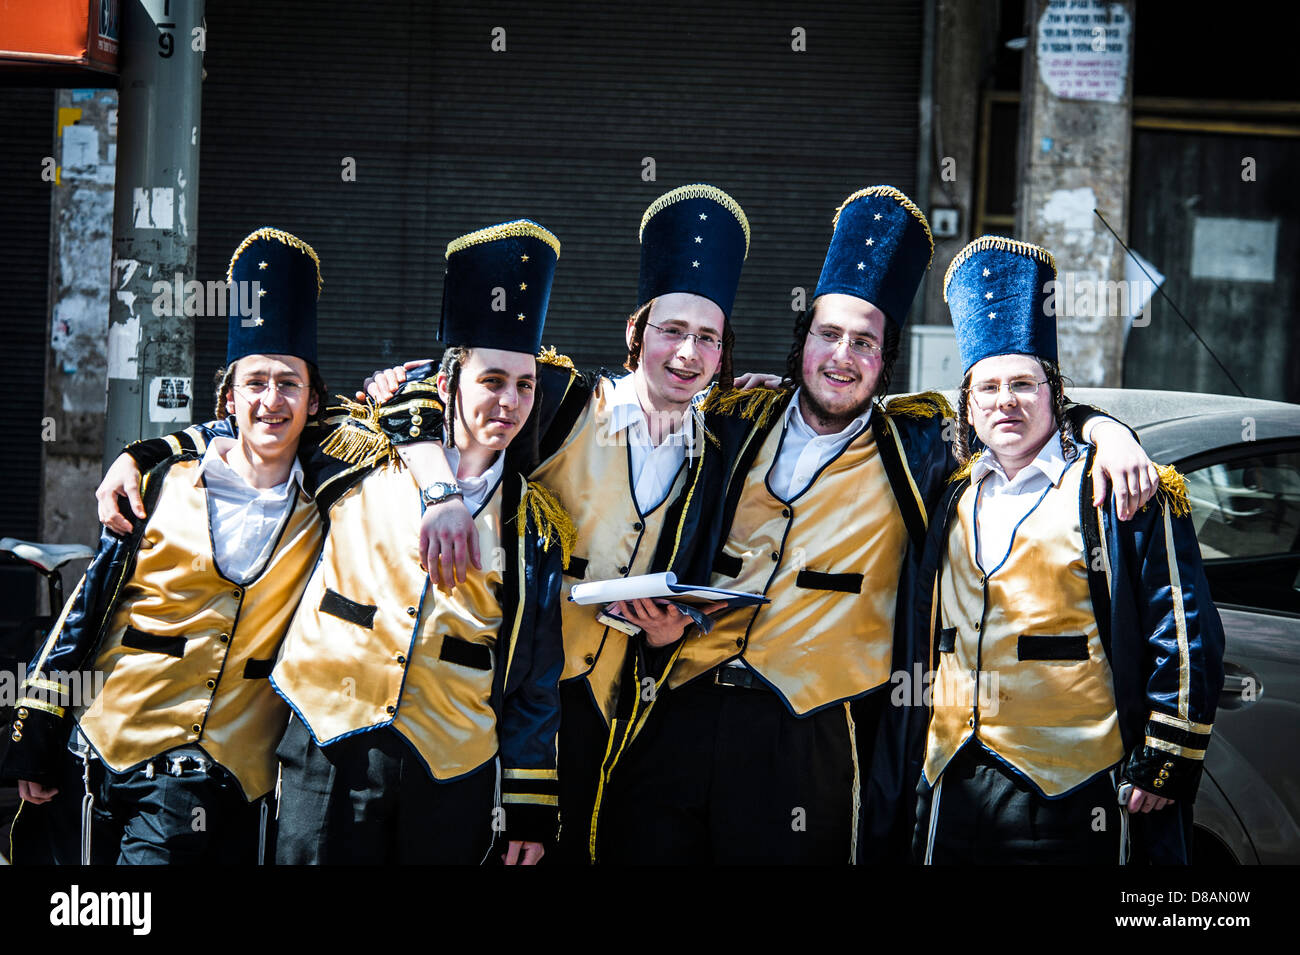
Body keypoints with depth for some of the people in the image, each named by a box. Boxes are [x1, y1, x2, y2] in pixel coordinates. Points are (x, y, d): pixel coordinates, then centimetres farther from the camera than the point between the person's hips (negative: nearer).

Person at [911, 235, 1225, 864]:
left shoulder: (1120, 493, -3)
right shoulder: (956, 495, 13)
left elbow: (1186, 638, -5)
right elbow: (926, 620, 27)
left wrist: (1166, 763, -8)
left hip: (1076, 795, -5)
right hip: (956, 793, 5)